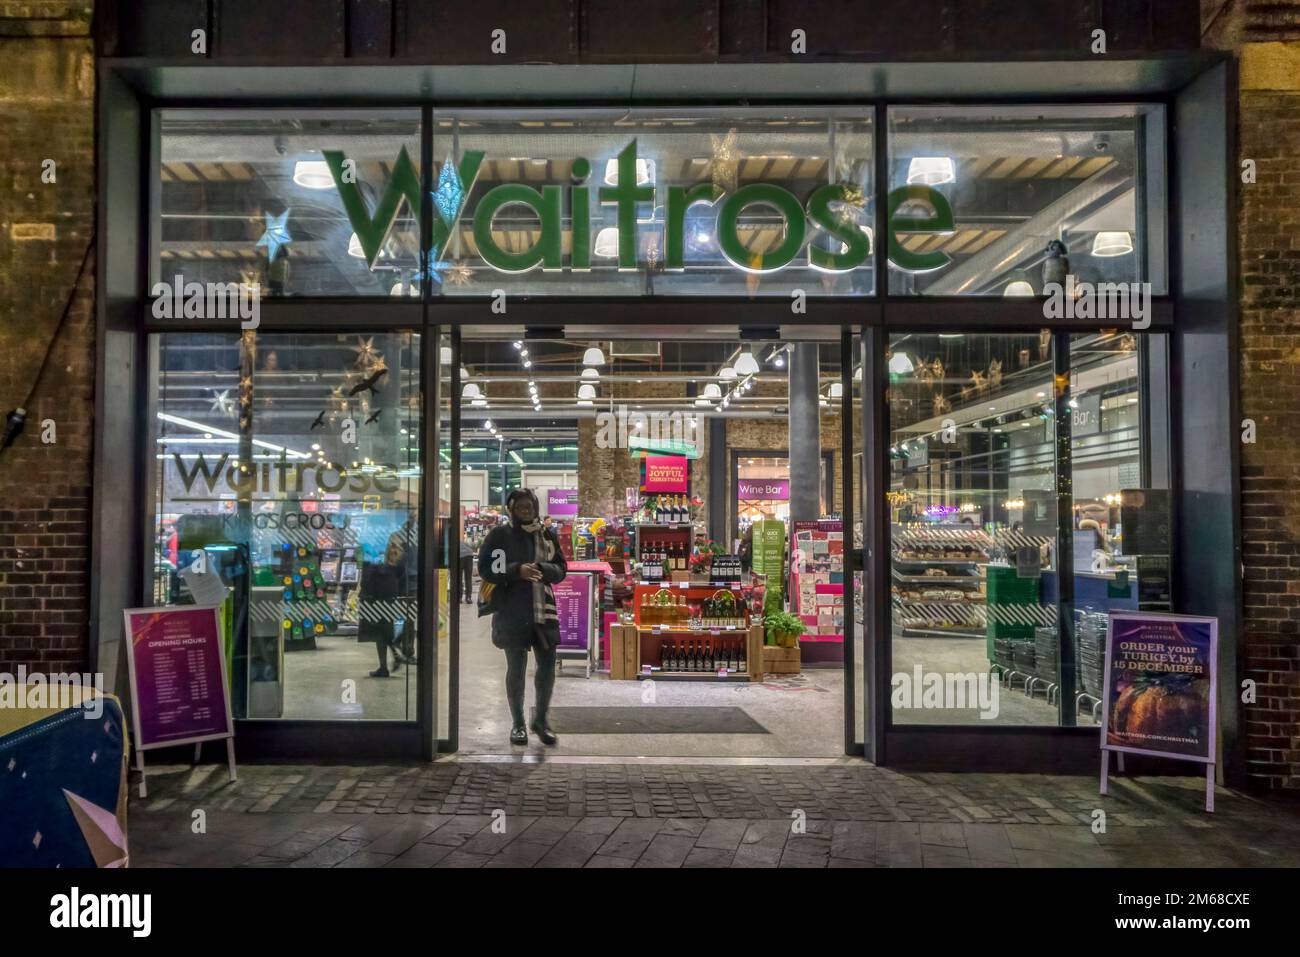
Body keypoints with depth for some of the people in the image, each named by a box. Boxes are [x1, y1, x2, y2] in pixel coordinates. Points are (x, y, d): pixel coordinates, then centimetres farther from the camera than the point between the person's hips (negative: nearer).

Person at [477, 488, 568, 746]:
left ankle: (541, 719, 22)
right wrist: (517, 570, -20)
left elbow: (561, 569, 10)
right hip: (512, 611, -3)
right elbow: (485, 569, -5)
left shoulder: (548, 536, 10)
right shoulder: (499, 534, 0)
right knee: (516, 667, 4)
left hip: (544, 609, 3)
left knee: (548, 665, 4)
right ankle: (518, 723, 18)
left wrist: (541, 569, -13)